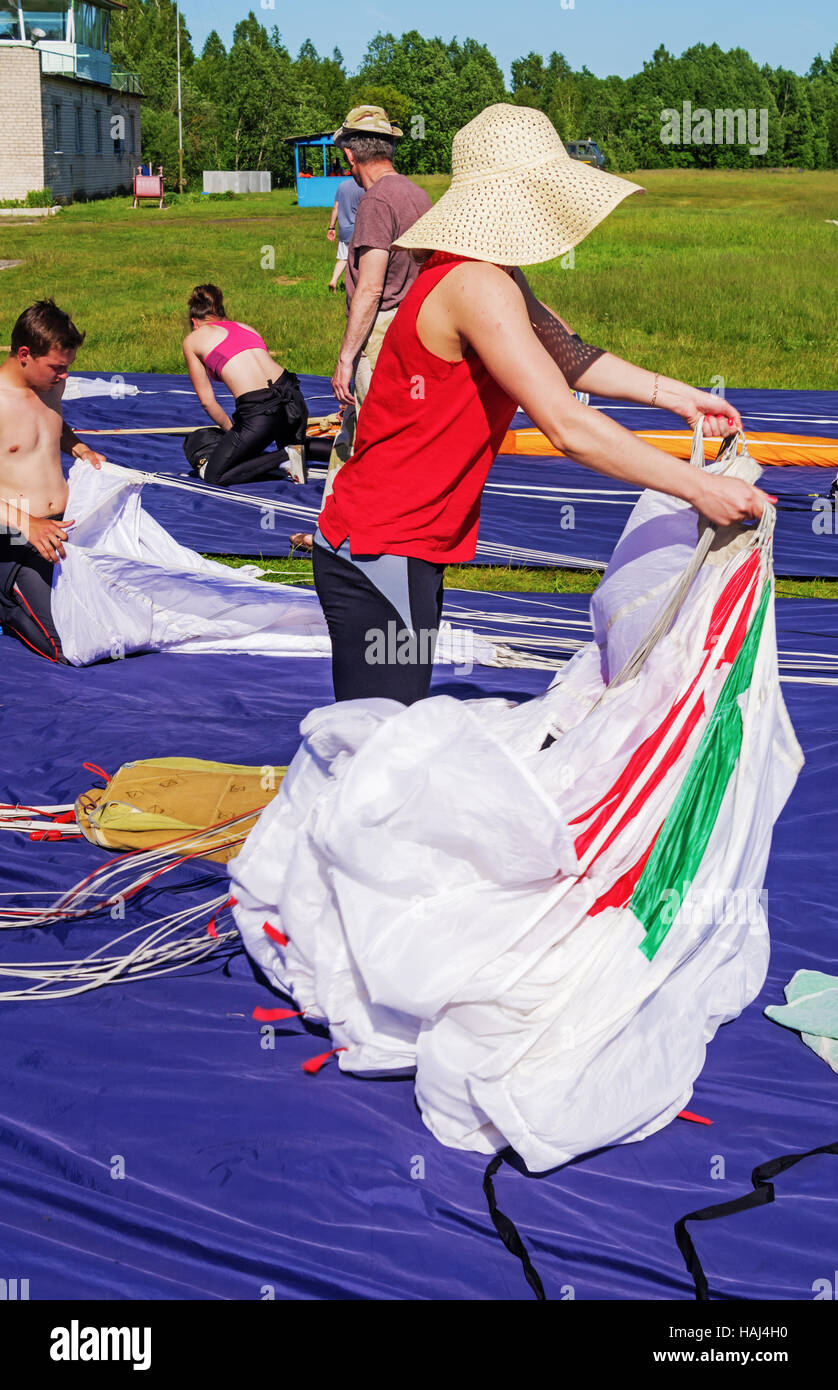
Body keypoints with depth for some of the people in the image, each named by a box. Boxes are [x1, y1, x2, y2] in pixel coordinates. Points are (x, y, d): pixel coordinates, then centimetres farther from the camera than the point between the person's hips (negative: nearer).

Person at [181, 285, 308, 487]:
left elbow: (207, 401, 12)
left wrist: (231, 430, 27)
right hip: (292, 398, 6)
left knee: (213, 475, 11)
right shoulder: (245, 327, 26)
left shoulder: (193, 340, 12)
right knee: (290, 444, 37)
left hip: (259, 410, -6)